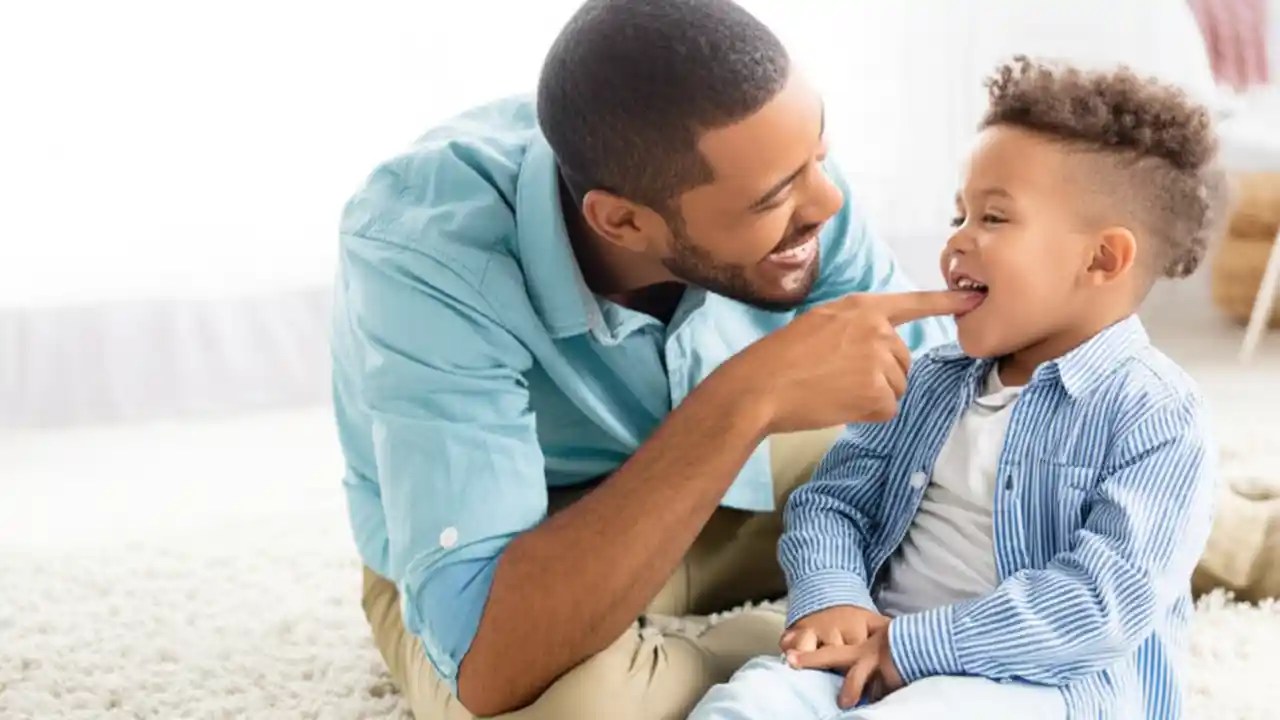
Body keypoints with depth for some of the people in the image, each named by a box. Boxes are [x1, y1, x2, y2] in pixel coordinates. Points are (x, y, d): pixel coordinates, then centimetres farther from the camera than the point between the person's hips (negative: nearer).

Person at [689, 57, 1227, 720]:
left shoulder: (1154, 416, -8)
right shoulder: (928, 382, 14)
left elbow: (1109, 600, -18)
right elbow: (833, 498, 12)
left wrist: (915, 645, -20)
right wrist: (832, 598, -11)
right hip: (876, 650, 5)